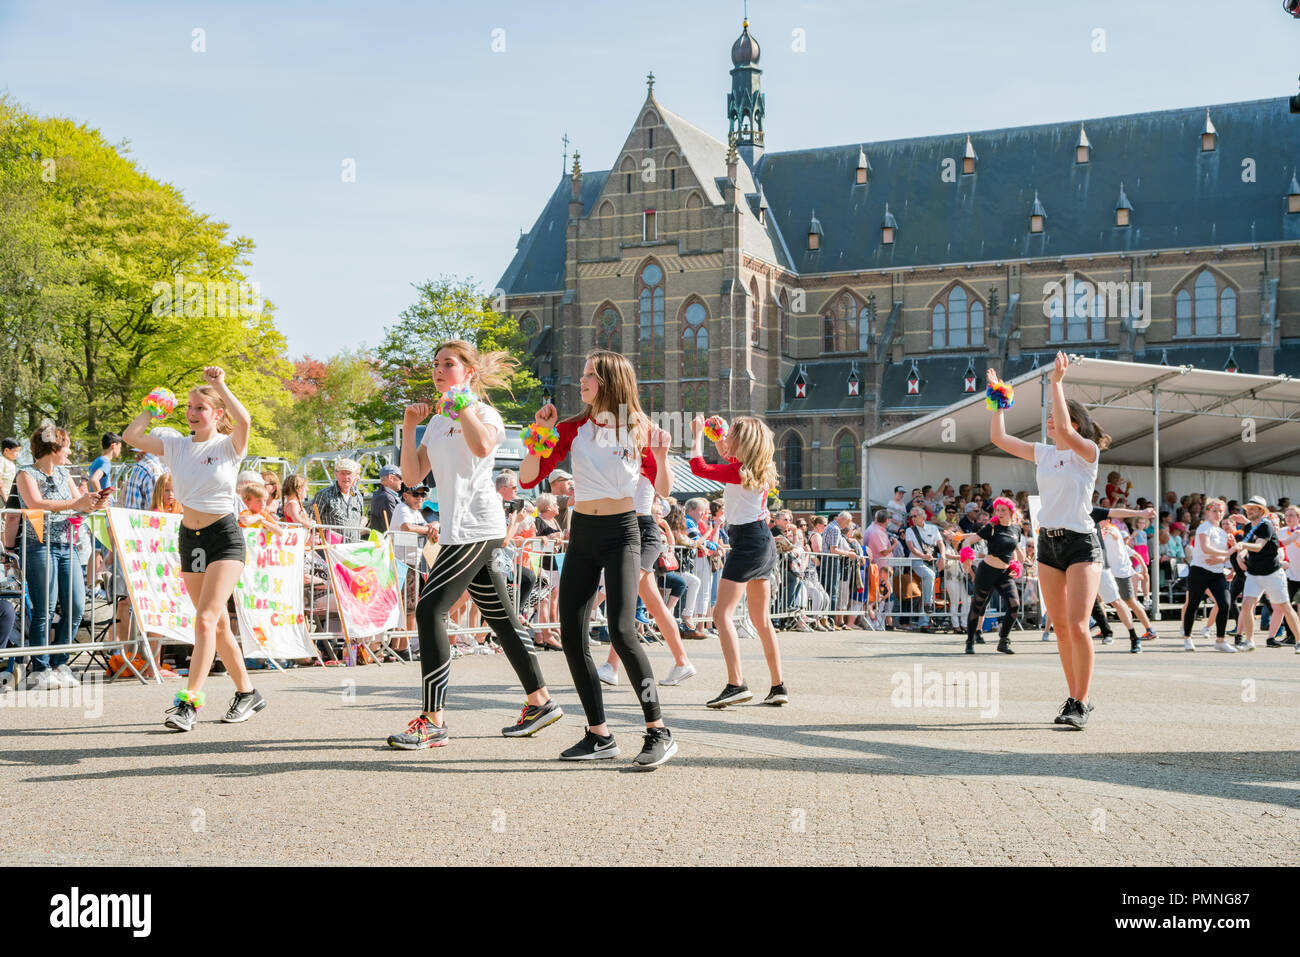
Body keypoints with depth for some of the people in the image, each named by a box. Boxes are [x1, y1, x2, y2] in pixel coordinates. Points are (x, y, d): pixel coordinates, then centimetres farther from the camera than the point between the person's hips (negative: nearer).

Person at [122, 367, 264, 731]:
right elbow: (132, 436, 2)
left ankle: (190, 701, -20)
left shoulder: (229, 445, -5)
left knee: (205, 619, -17)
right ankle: (248, 693, 23)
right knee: (218, 624, 11)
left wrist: (220, 385, -21)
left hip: (223, 536, -6)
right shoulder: (177, 445, 9)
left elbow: (244, 420, -27)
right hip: (189, 537, 6)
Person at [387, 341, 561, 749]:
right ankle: (540, 701, 21)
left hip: (477, 527, -9)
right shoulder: (437, 422, 19)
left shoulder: (485, 412, -4)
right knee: (499, 618, 12)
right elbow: (412, 476, 11)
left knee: (429, 610, -15)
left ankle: (433, 720, -14)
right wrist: (409, 426, 4)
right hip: (458, 529, 9)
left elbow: (481, 446, -28)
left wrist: (462, 403, -16)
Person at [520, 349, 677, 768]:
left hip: (621, 532, -4)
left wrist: (661, 456, -12)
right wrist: (540, 432, -8)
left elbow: (663, 491, 5)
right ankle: (599, 735, 10)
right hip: (582, 533, 4)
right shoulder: (572, 428, 6)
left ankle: (659, 732, -11)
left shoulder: (640, 429, 0)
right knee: (571, 636, -1)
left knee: (621, 630, -20)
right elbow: (528, 478, 2)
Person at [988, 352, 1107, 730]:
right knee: (1060, 626, 8)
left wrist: (1057, 382, -24)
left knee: (1077, 625, -14)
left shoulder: (1087, 451, -7)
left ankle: (1081, 703, -9)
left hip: (1081, 543, -7)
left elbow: (1064, 430, -27)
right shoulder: (1044, 452, 11)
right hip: (1048, 542, 7)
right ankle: (1074, 697, 16)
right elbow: (999, 438, 12)